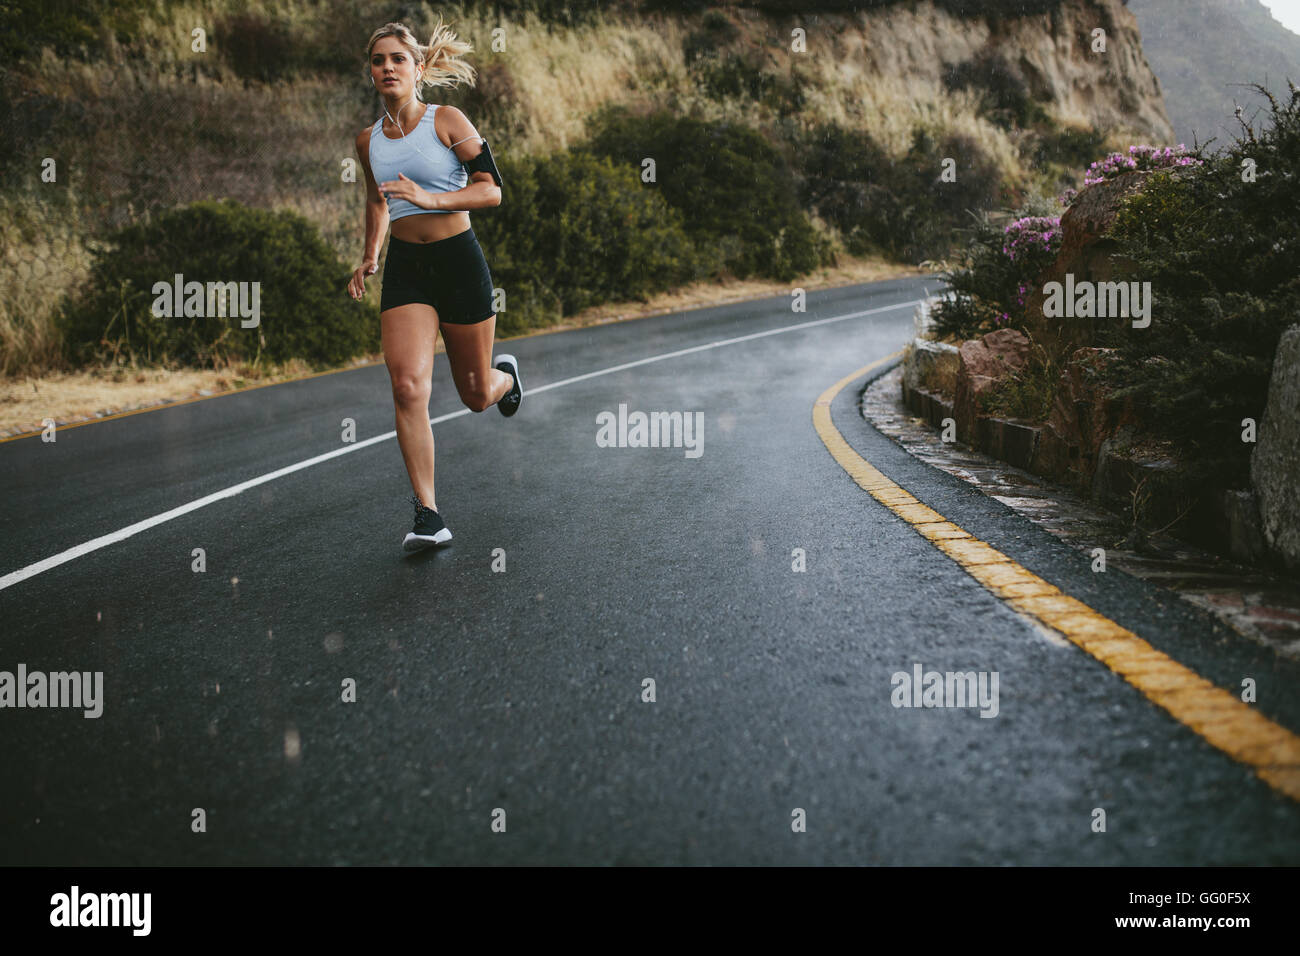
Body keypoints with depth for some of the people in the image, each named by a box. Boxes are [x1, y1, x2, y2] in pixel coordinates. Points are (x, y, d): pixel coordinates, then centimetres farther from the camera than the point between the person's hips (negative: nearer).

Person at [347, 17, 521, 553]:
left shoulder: (447, 121, -6)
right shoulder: (368, 141, 8)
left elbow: (491, 191, -10)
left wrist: (429, 197, -21)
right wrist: (369, 258, 17)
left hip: (458, 258, -3)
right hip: (404, 267, 3)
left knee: (476, 396, 10)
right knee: (407, 386, -17)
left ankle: (505, 374, 50)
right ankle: (427, 514, -11)